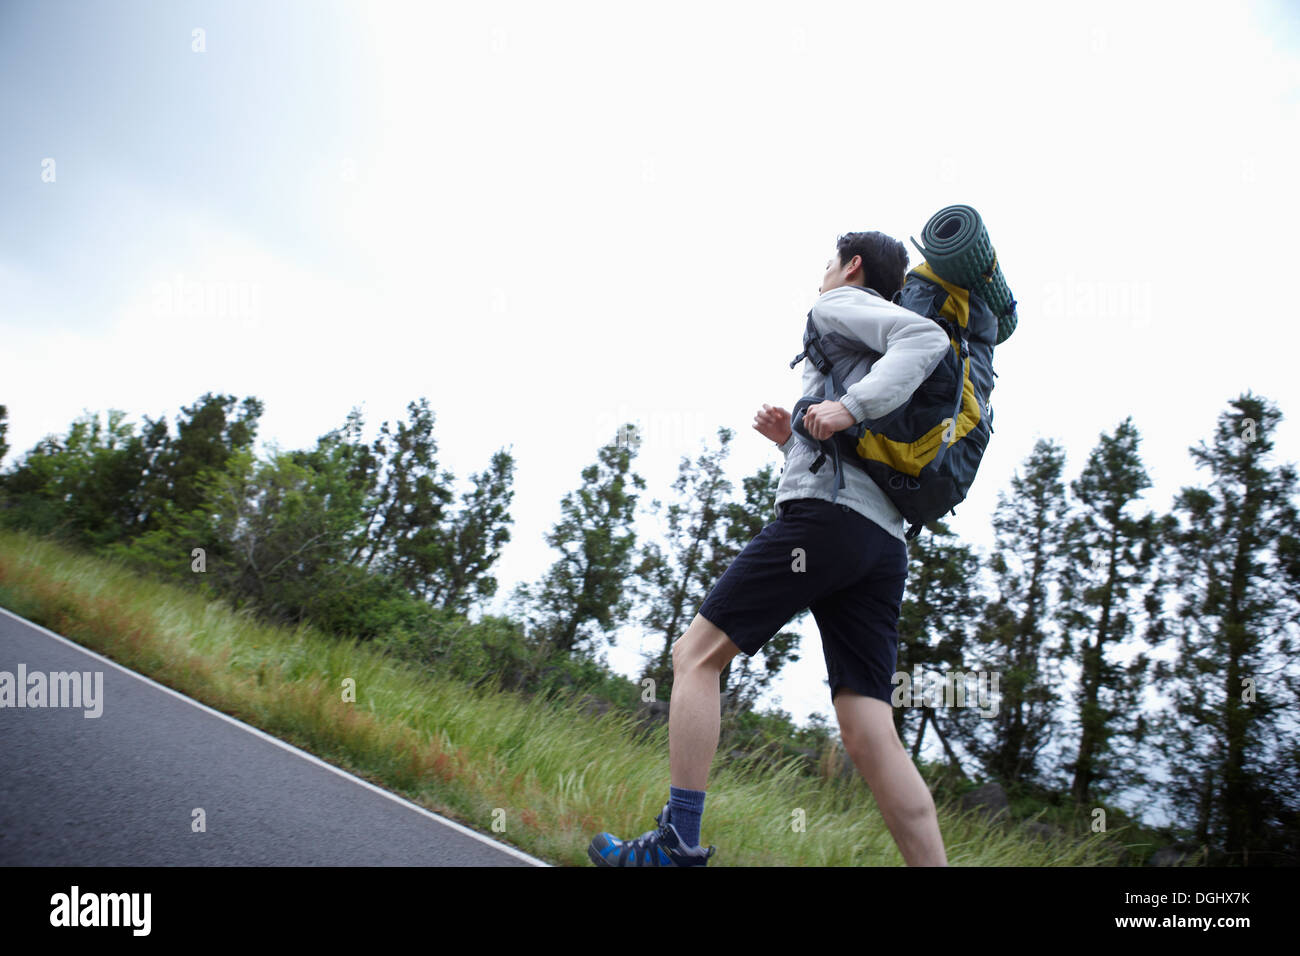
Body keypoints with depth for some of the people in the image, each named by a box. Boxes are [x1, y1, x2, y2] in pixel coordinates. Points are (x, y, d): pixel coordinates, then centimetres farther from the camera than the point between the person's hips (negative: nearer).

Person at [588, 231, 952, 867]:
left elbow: (928, 337, -10)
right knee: (869, 735, 0)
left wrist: (851, 405, -19)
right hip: (885, 543, 8)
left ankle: (677, 846, -7)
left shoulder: (840, 305, 10)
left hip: (824, 516, -8)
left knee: (697, 653, -3)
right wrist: (795, 442, 22)